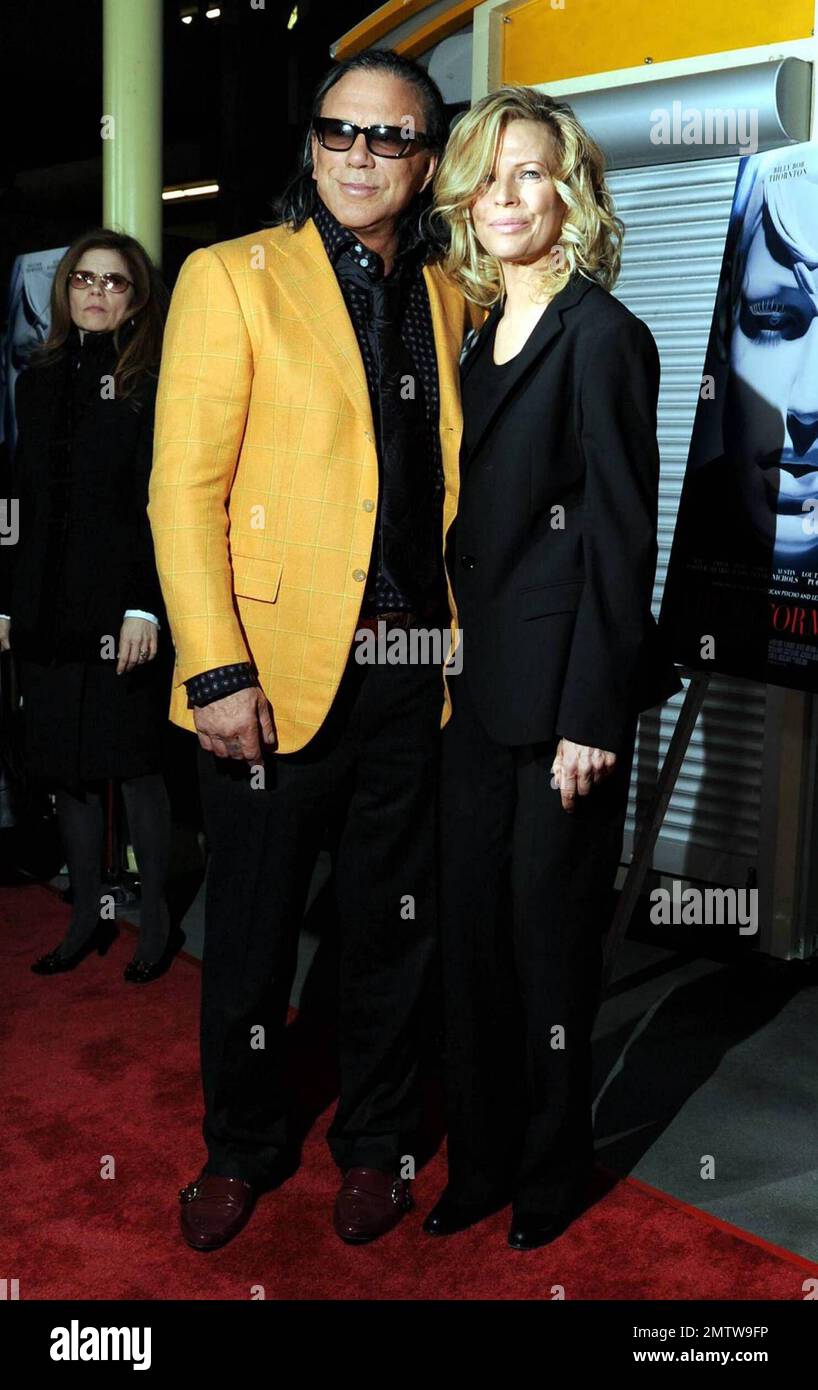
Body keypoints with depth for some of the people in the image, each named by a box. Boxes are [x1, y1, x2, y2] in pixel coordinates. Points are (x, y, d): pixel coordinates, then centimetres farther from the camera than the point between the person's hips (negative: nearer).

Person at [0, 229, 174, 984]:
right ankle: (87, 913, 22)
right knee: (66, 763, 9)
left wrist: (147, 607, -16)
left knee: (132, 761, 0)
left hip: (121, 607, -5)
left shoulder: (153, 384, -2)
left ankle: (155, 915, 15)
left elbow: (162, 504, -9)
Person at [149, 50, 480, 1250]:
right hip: (276, 670, -3)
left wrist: (459, 632, 5)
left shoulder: (445, 298, 12)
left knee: (394, 925, 14)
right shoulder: (231, 277, -2)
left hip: (412, 673, 4)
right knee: (252, 931, 10)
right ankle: (242, 1148, 32)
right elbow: (184, 488, -8)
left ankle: (375, 1142, 34)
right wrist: (218, 673, -15)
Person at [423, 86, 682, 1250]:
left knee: (549, 932, 5)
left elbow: (622, 534, -14)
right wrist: (458, 662, 10)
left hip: (563, 685, -7)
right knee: (472, 925, 11)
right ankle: (482, 1161, 27)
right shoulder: (482, 340, 13)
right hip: (481, 679, 7)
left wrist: (592, 716, -17)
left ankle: (551, 1173, 25)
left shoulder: (600, 333, -10)